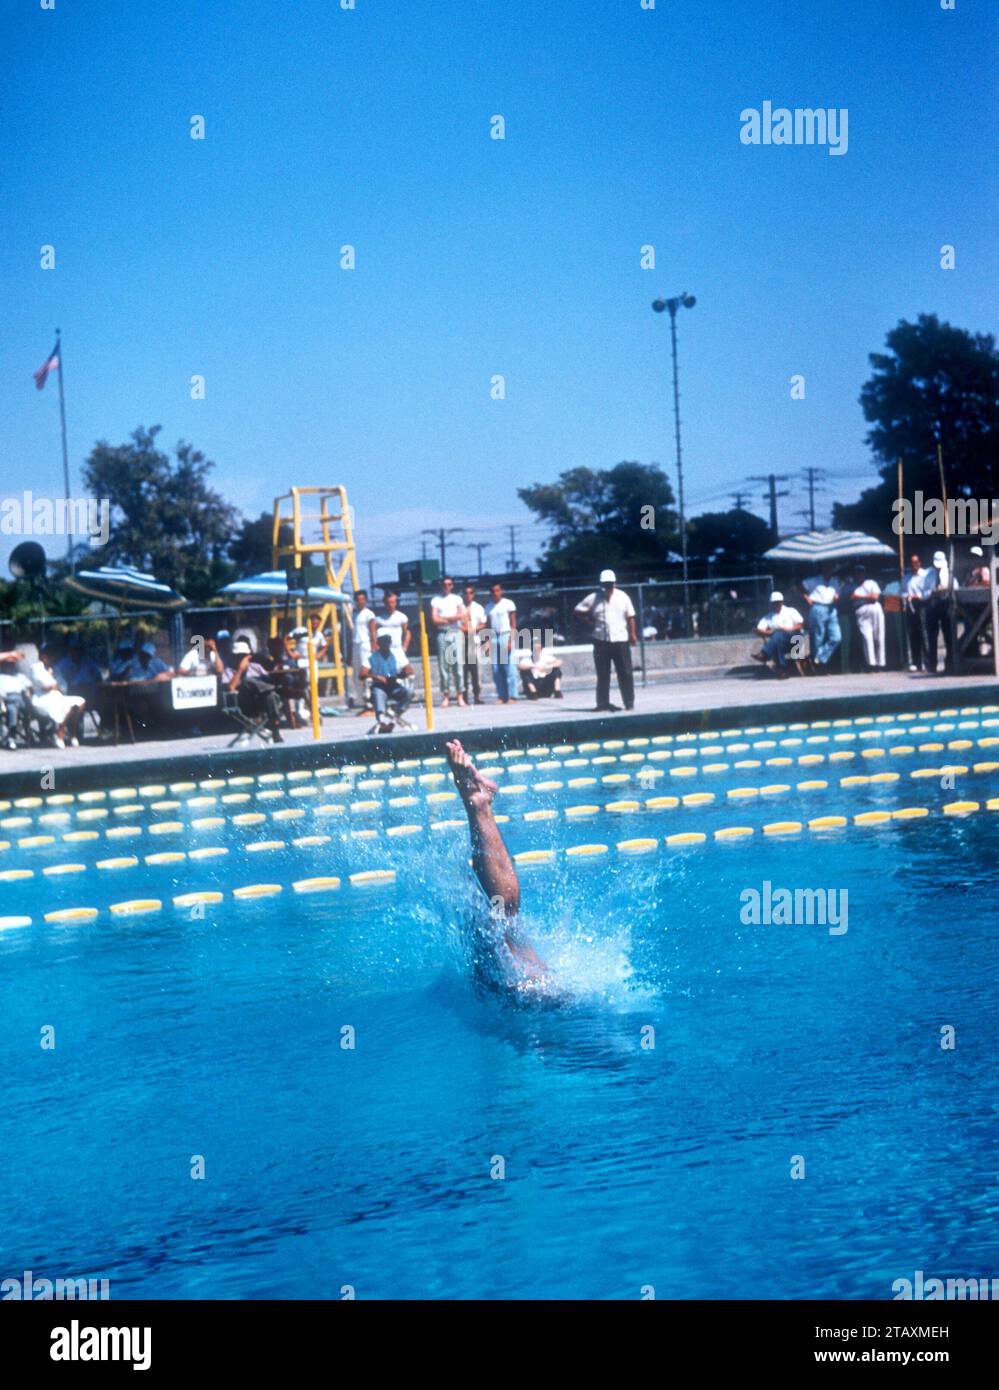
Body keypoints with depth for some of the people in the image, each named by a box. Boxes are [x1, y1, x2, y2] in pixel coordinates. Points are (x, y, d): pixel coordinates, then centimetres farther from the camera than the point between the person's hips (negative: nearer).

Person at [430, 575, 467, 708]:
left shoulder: (457, 599, 12)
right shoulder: (435, 600, 8)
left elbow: (461, 615, -1)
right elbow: (435, 619, -2)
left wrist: (444, 618, -7)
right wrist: (452, 619, -4)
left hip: (455, 633, 0)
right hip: (442, 634, 0)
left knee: (458, 664, -4)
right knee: (443, 665, -3)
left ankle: (460, 695, -2)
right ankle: (446, 696, 0)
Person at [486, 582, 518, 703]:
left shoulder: (508, 604, 3)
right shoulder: (488, 607, 15)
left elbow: (513, 624, -1)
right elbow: (488, 626, 15)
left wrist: (511, 641, -11)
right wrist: (488, 642, 4)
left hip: (506, 635, -4)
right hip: (494, 637, 4)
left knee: (509, 668, -9)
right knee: (496, 669, 0)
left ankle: (512, 696, -8)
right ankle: (501, 696, 3)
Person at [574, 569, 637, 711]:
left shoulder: (622, 597, 4)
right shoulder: (594, 598, 1)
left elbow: (630, 617, 7)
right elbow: (579, 610, 7)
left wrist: (632, 634, 1)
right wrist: (591, 623, 0)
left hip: (621, 640, 0)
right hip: (601, 641, 0)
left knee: (625, 674, -1)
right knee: (603, 675, 4)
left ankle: (629, 703, 4)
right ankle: (603, 703, 10)